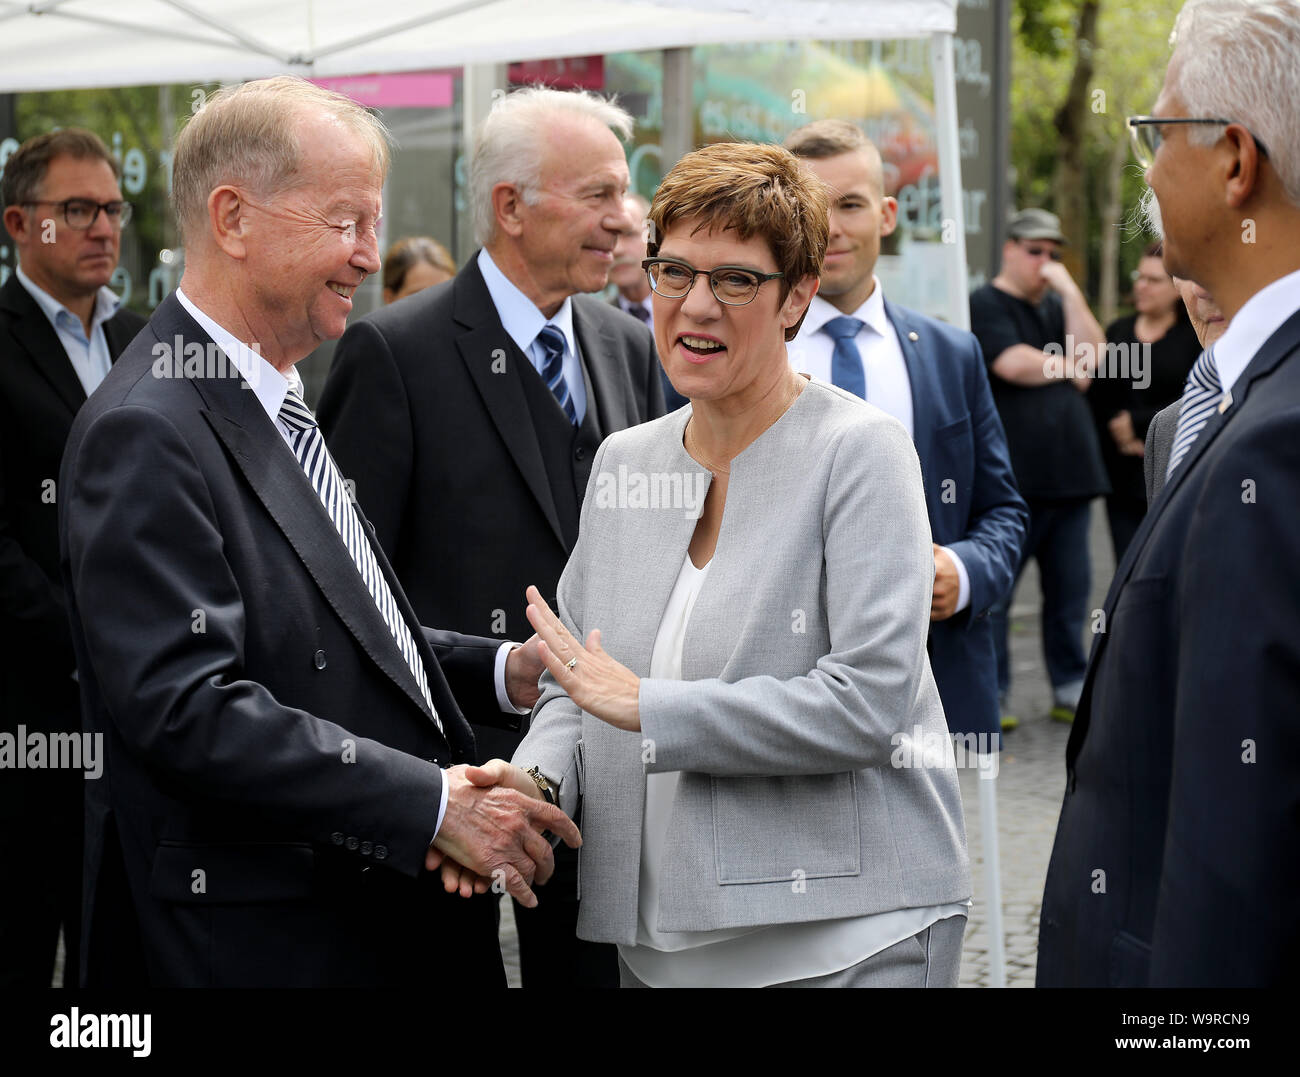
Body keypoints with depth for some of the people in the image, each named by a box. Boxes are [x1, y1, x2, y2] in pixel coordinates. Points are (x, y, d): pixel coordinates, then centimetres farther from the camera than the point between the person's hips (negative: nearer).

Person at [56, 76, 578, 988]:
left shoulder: (275, 402, 13)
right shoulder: (146, 434, -18)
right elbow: (187, 708, -26)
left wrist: (498, 669, 8)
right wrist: (435, 805, -25)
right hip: (262, 944, -9)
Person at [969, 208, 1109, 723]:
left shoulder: (1058, 306, 19)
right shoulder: (985, 305, -2)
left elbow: (1093, 355, 3)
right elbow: (1013, 364, -16)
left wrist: (1069, 290, -3)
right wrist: (1069, 368, 1)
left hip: (1069, 473, 7)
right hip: (1011, 478, -6)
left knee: (1070, 590, 9)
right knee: (994, 592, -4)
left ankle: (1069, 689, 17)